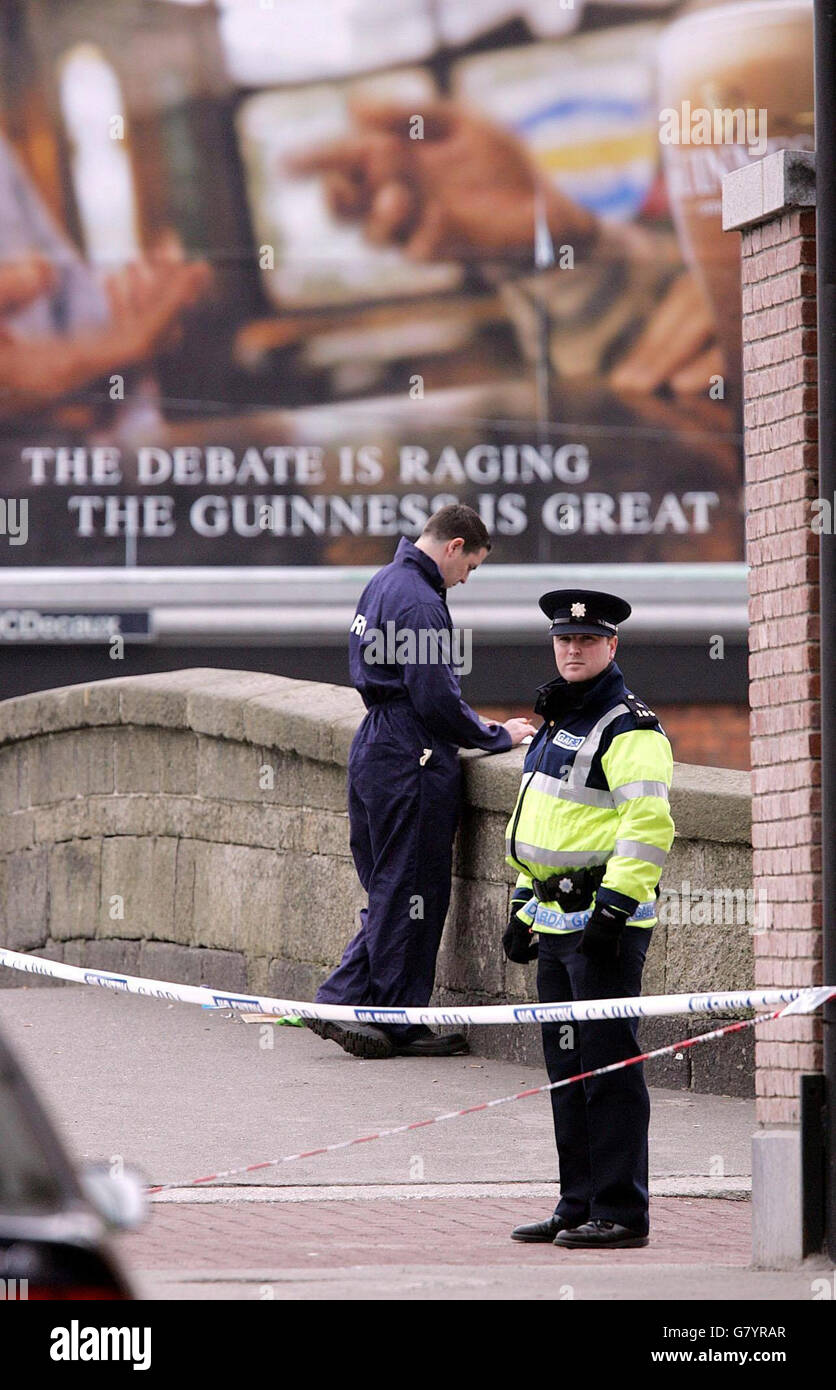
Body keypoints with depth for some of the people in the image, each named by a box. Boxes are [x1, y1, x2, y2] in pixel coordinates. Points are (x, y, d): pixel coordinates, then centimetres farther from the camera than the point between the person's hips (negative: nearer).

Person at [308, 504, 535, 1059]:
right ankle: (401, 1025, 4)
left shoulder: (384, 583, 16)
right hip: (410, 763, -10)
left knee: (390, 896, 14)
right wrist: (497, 737, -6)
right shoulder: (419, 603, -17)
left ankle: (340, 1003, 7)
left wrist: (473, 726, 18)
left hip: (374, 752, 10)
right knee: (410, 895, -2)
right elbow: (435, 699, -19)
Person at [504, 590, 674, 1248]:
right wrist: (524, 907, 24)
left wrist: (613, 906, -24)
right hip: (557, 923, 10)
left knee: (609, 1068, -8)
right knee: (568, 1068, 12)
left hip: (606, 926, -10)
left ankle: (621, 1212, -5)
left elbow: (649, 825, -20)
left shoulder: (629, 730, -11)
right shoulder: (560, 722, 19)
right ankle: (579, 1205, 19)